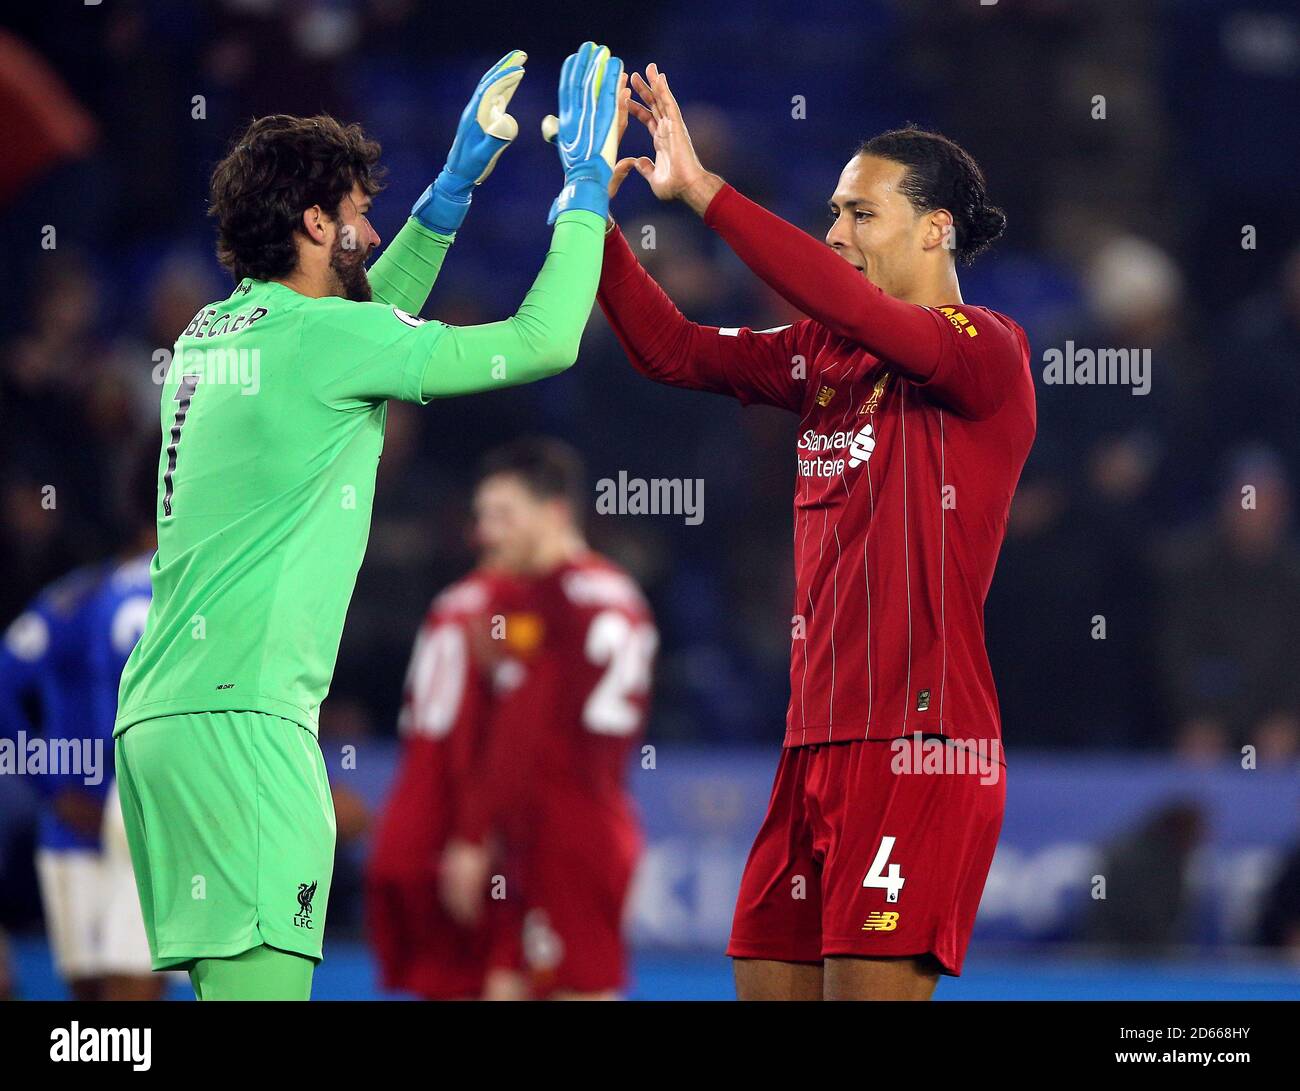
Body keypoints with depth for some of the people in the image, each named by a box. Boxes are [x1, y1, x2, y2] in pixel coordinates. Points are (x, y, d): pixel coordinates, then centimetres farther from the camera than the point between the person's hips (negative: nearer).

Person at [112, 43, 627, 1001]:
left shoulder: (211, 335, 18)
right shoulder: (319, 338, -6)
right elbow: (544, 341, -5)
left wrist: (459, 179, 36)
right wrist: (588, 188, 8)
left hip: (161, 713, 9)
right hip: (240, 716, -9)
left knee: (228, 981, 7)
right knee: (261, 980, -16)